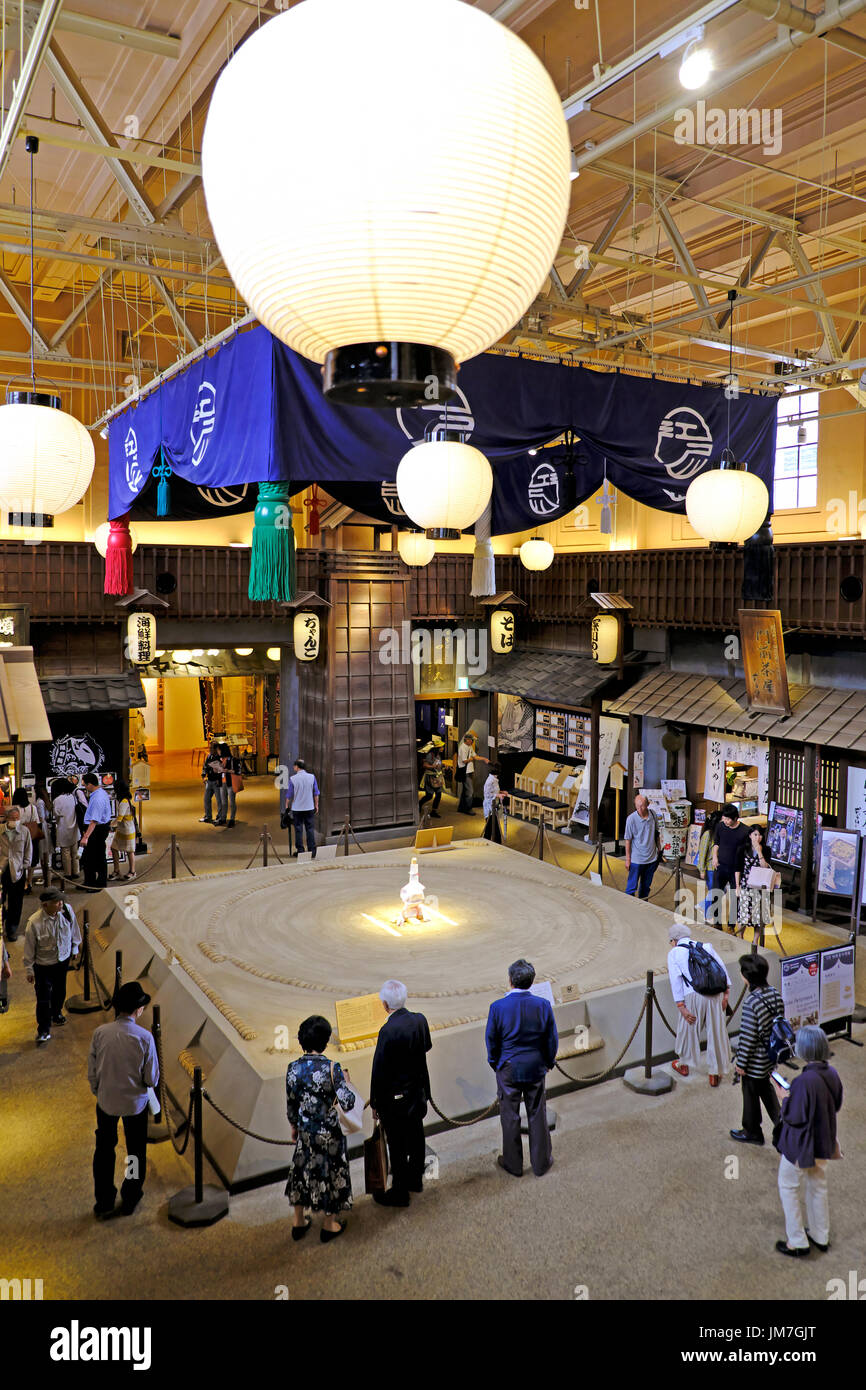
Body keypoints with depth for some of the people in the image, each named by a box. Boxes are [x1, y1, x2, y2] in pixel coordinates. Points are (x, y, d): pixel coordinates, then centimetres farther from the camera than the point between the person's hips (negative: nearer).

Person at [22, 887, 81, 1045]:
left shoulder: (67, 910, -20)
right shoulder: (34, 922, -29)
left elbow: (74, 930, 1)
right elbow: (29, 948, -15)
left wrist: (75, 949, 13)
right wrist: (29, 970, -6)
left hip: (63, 959, 4)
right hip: (43, 965, -4)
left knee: (60, 990, 24)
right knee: (43, 998, 4)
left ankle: (56, 1013, 53)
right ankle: (43, 1031, 23)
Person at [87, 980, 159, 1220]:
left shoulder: (100, 1033, -15)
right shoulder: (144, 1038, -22)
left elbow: (91, 1072, -4)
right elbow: (152, 1079, -15)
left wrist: (98, 1093, 14)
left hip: (106, 1102, 2)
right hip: (135, 1103, -2)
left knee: (104, 1150, 23)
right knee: (136, 1152, 21)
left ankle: (103, 1204, 34)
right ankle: (130, 1201, 35)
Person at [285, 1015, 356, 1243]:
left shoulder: (293, 1068, -10)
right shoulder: (332, 1069, -23)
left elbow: (291, 1104, 1)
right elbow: (347, 1103, -23)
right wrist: (345, 1082, -6)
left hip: (305, 1131, 4)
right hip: (328, 1133, -4)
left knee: (303, 1170, 22)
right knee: (330, 1172, 15)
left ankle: (298, 1222, 37)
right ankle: (329, 1225, 31)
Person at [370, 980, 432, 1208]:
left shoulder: (388, 1031, -29)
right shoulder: (420, 1020, -10)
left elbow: (379, 1071, -21)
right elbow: (426, 1047, 10)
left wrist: (375, 1103, -10)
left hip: (394, 1098, -7)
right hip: (418, 1091, 7)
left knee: (397, 1146, 9)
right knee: (416, 1137, 23)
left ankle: (399, 1193, 23)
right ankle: (414, 1179, 43)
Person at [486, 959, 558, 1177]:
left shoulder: (498, 1007, -18)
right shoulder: (543, 1005, -13)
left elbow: (491, 1040, -7)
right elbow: (552, 1039, -2)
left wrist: (495, 1064, 11)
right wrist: (549, 1062, 15)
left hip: (508, 1069, -2)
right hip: (535, 1069, 2)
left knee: (510, 1117, 13)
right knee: (537, 1115, 16)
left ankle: (513, 1164, 26)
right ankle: (541, 1162, 28)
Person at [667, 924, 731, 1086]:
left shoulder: (673, 953, 10)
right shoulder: (706, 945, 19)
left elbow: (676, 980, 1)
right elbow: (721, 968, 10)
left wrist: (681, 1007, -1)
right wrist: (726, 993, 8)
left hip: (694, 995, -2)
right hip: (715, 993, 2)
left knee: (688, 1029, 16)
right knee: (716, 1031, 10)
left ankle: (683, 1065, 35)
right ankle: (716, 1072, 19)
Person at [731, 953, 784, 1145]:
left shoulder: (752, 1002, -30)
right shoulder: (775, 993, -6)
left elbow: (748, 1036, -24)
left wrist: (741, 1062, -12)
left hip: (755, 1060, -7)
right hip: (771, 1055, 7)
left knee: (751, 1094, 14)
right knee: (766, 1089, 26)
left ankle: (752, 1132, 32)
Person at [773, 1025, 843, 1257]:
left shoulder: (804, 1081, -33)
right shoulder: (831, 1073, -10)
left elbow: (794, 1117, -26)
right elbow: (836, 1105, 6)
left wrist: (784, 1098, -9)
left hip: (801, 1145, -7)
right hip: (824, 1142, 7)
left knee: (788, 1188, 14)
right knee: (818, 1187, 25)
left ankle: (797, 1242, 23)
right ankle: (820, 1236, 41)